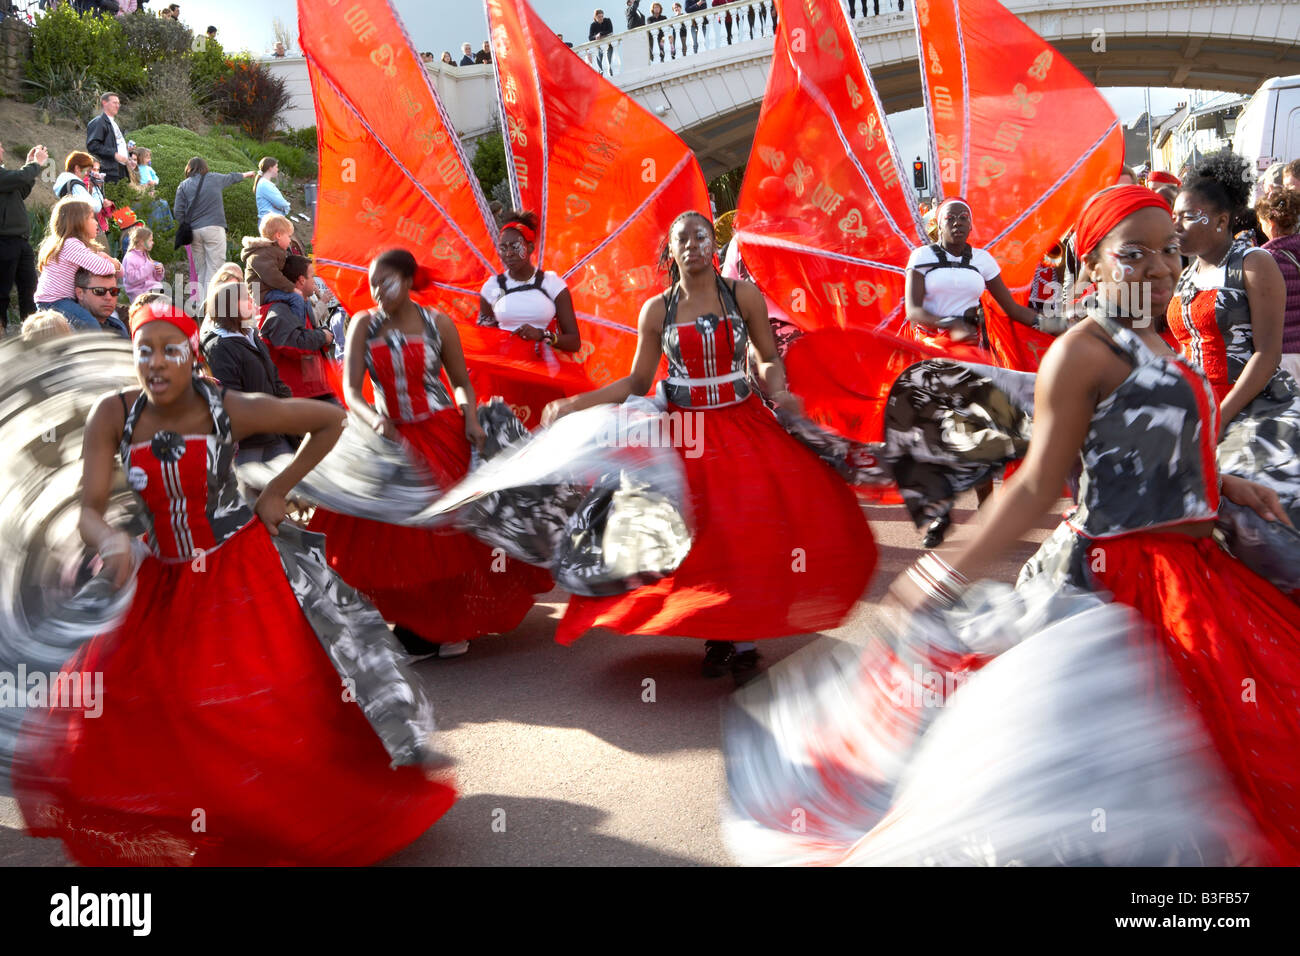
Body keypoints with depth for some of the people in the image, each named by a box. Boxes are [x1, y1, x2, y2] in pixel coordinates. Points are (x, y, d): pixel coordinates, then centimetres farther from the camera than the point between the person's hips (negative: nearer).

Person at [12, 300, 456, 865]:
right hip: (166, 581, 4)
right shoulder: (112, 416, -11)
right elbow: (89, 511, -13)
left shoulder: (230, 409, -16)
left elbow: (330, 420, -6)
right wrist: (112, 543, -36)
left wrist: (278, 489, -6)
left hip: (246, 563, -3)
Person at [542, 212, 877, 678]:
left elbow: (768, 359, 6)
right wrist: (576, 403, -4)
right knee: (696, 537, -2)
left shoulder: (743, 295, 1)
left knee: (752, 530, -8)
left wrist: (777, 391, -16)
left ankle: (743, 634, 8)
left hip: (744, 425, 0)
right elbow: (637, 381, 4)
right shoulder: (656, 310, 3)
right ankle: (713, 636, 14)